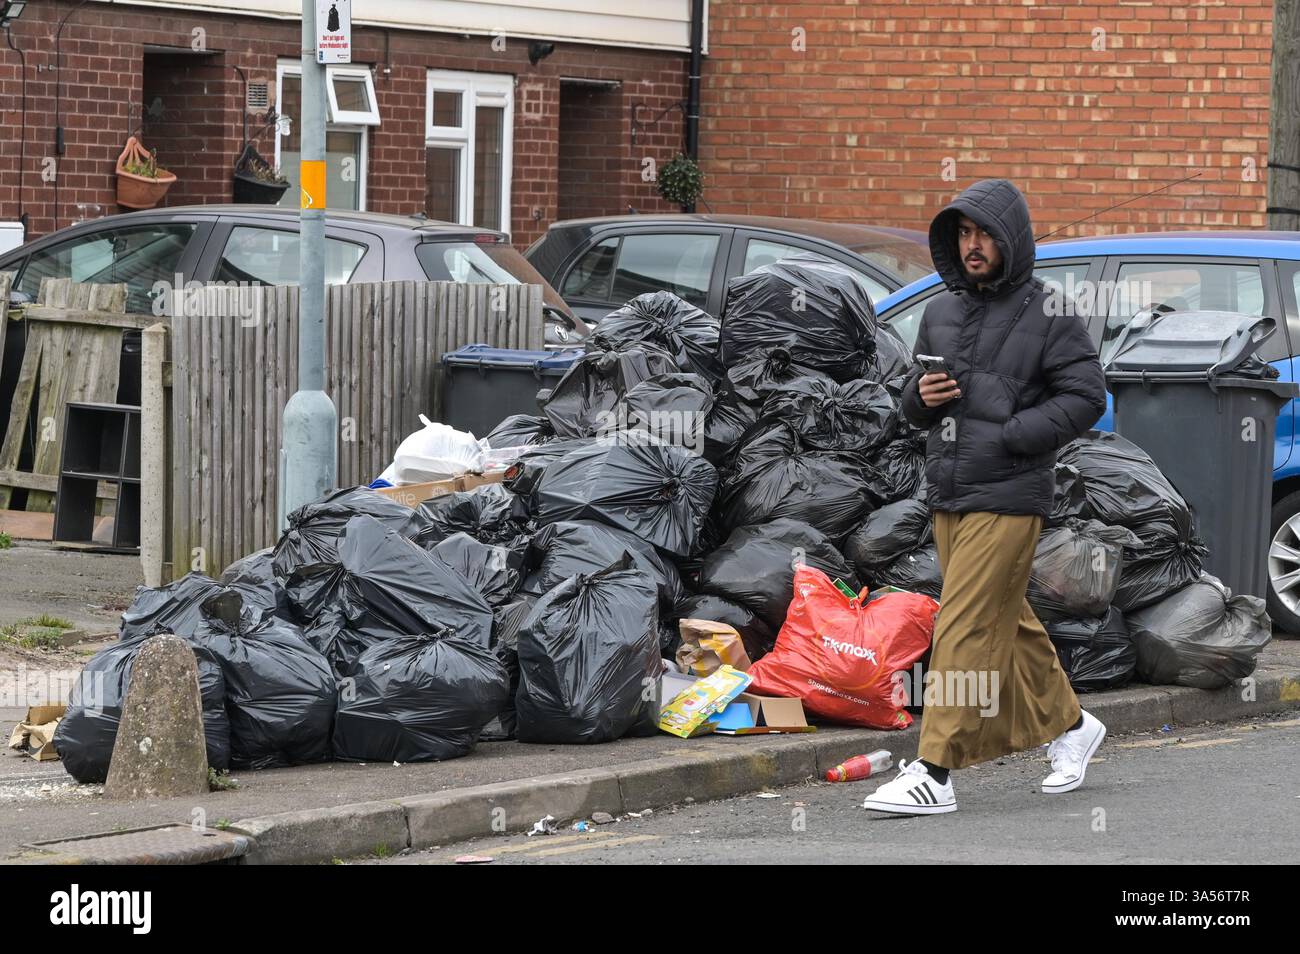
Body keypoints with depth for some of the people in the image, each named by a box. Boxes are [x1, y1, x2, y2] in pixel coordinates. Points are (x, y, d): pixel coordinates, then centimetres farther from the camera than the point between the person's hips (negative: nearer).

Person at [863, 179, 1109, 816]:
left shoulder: (1049, 315, -5)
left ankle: (934, 774, -13)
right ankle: (1068, 726, 34)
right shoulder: (941, 313, 14)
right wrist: (921, 396, -2)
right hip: (946, 495, 7)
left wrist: (1007, 437, -16)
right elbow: (913, 406, 22)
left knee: (966, 627, -11)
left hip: (1007, 499, -7)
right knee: (1007, 623, 15)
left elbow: (1086, 397, -10)